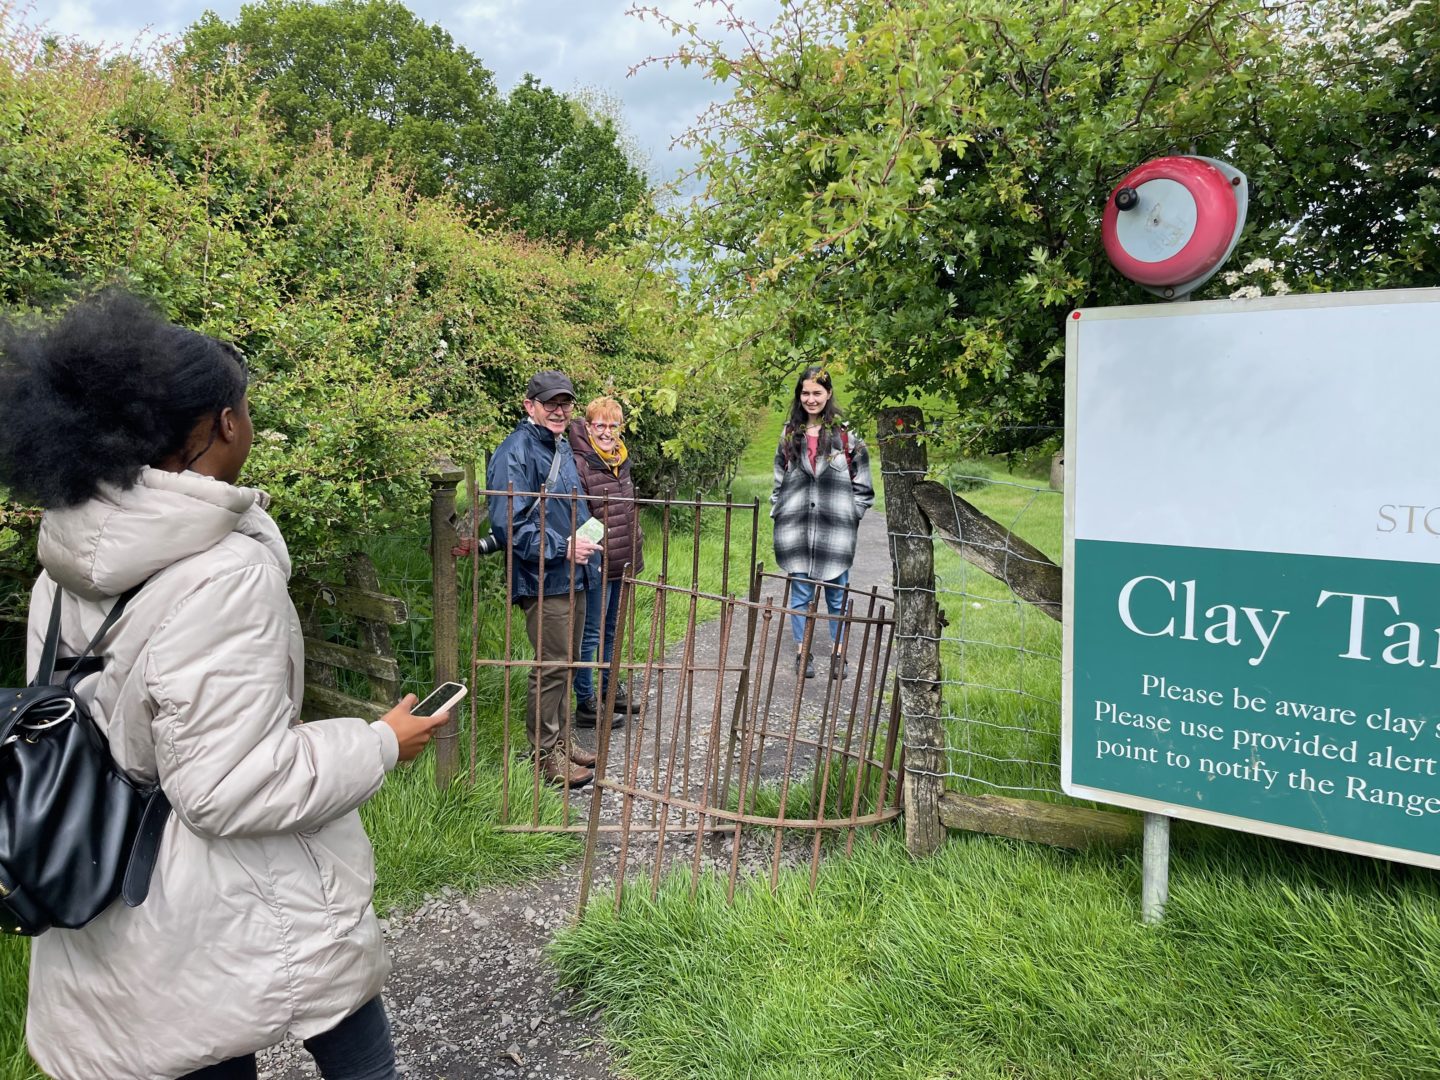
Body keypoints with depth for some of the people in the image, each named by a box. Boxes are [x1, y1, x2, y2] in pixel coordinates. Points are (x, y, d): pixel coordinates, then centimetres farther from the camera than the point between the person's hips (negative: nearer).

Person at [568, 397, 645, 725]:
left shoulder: (620, 461, 10)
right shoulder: (579, 464, -16)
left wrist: (635, 549, 21)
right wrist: (587, 555, -21)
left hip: (623, 563, 8)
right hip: (596, 566, -8)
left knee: (611, 631, 20)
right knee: (590, 635, 2)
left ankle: (609, 688, 35)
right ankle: (586, 703, 12)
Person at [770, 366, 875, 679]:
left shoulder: (846, 434, 0)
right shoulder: (789, 434, 8)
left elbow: (862, 484, 3)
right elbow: (779, 480, 14)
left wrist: (851, 515, -1)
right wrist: (781, 515, 7)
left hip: (835, 530, -2)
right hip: (796, 529, 2)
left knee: (837, 595, 7)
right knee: (800, 594, 8)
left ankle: (837, 653, 21)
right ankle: (802, 652, 20)